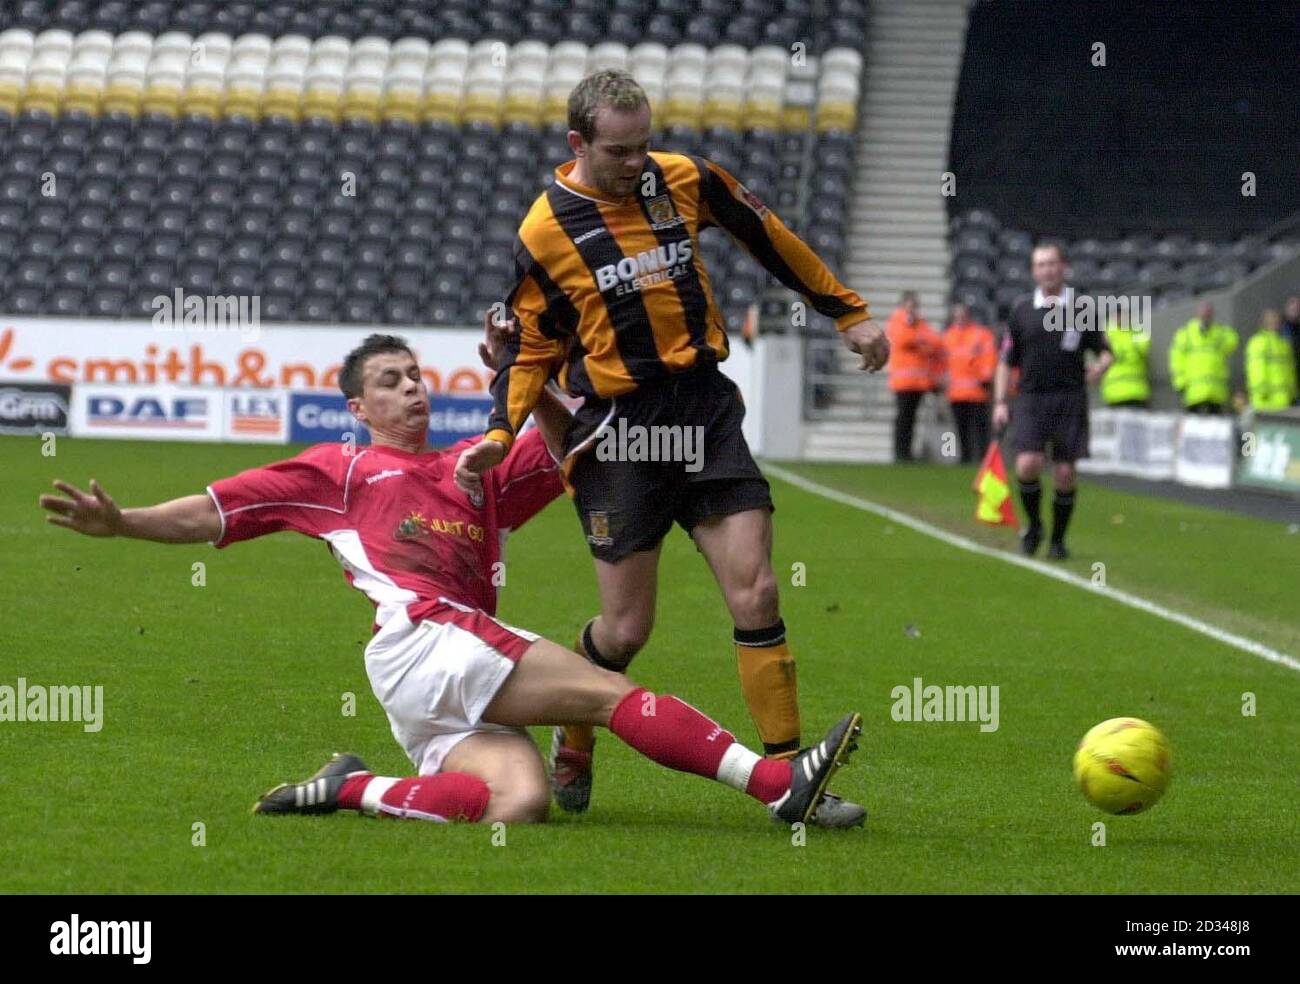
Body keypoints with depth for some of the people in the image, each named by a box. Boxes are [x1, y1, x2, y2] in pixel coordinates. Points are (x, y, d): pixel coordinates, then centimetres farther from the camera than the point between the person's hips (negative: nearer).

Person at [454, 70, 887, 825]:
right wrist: (500, 435, -10)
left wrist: (850, 312, 18)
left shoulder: (683, 180, 1)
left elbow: (770, 239, 15)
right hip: (620, 430, -3)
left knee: (756, 594, -7)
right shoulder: (545, 233, -6)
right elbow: (532, 347, 3)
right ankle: (573, 746, 27)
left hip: (707, 412, 3)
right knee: (626, 628, -1)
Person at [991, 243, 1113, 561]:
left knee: (1064, 473, -2)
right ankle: (1033, 525, 8)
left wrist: (1100, 366, -15)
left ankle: (1058, 539, 13)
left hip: (1069, 400, 0)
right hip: (1031, 399, 0)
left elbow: (1104, 350, 9)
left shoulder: (1082, 310, 4)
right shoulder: (1021, 311, 8)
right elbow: (1006, 361, 12)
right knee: (1027, 465, -16)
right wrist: (1000, 401, 4)